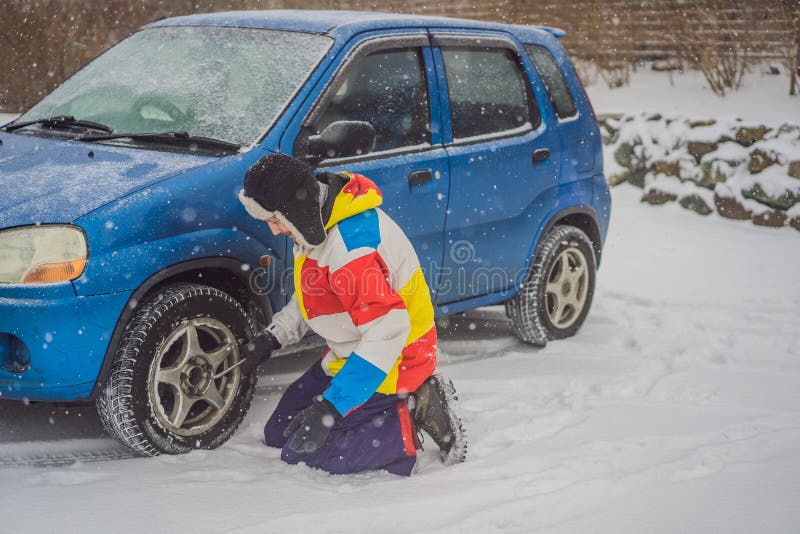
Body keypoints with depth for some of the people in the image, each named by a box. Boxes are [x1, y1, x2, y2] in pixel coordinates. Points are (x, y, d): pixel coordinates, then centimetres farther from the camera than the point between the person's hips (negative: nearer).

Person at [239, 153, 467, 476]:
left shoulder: (351, 244, -31)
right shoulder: (321, 223, 1)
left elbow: (388, 331, -34)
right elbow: (311, 297, 19)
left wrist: (332, 405, -34)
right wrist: (275, 335, 3)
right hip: (347, 354, 10)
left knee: (300, 453, -11)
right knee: (278, 434, 13)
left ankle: (410, 422, -4)